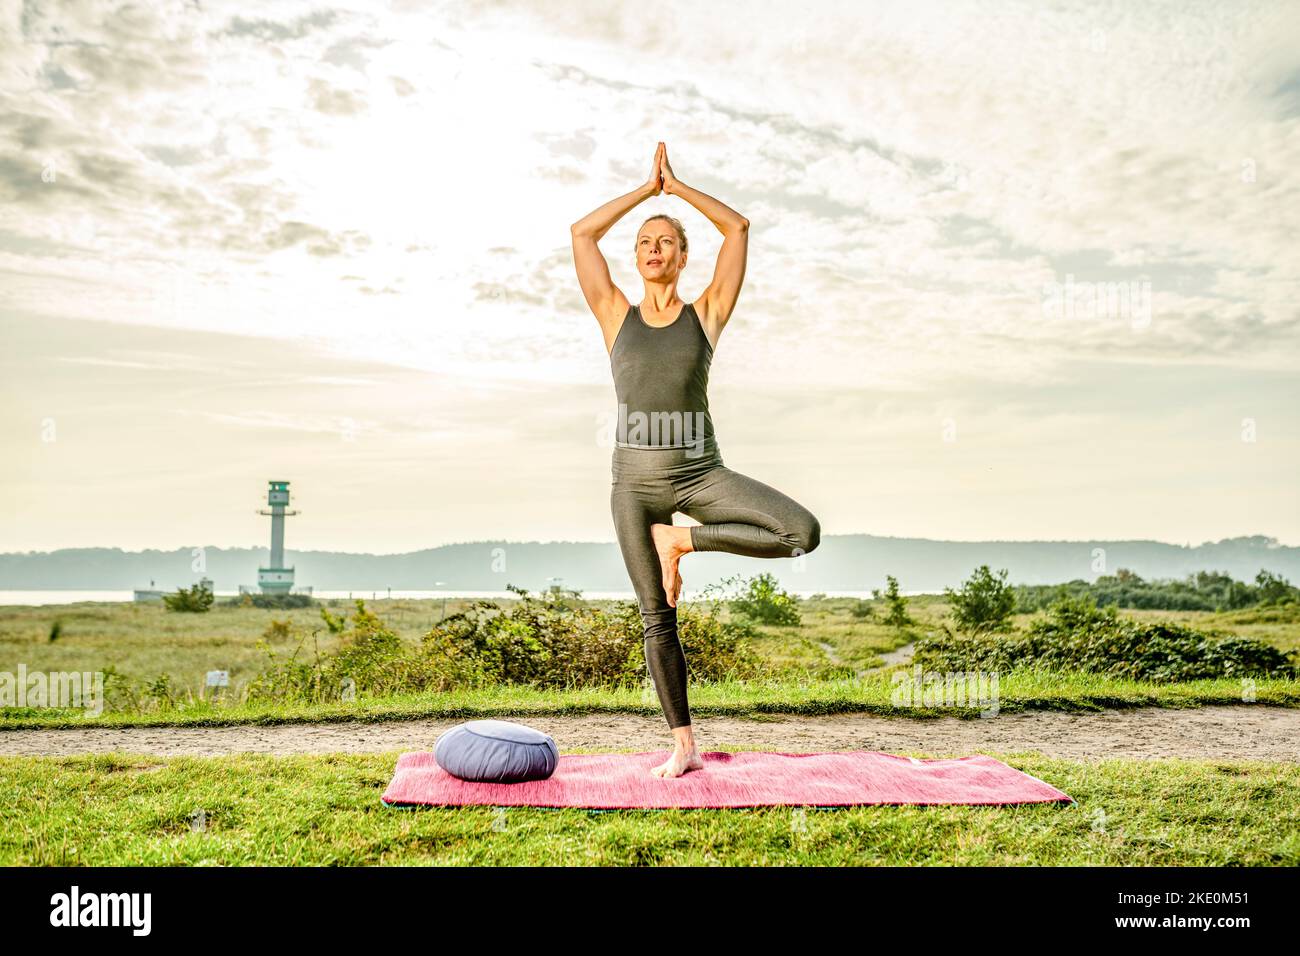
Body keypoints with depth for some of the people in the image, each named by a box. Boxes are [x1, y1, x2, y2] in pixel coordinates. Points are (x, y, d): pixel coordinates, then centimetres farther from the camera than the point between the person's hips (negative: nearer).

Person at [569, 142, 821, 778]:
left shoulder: (706, 313, 6)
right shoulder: (616, 315, 8)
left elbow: (738, 227, 3)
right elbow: (582, 232, 6)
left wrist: (676, 186, 11)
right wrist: (647, 188, 12)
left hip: (700, 473, 0)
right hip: (634, 480, 0)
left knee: (804, 533, -20)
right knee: (657, 619, 3)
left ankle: (682, 541, -3)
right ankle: (684, 746, 15)